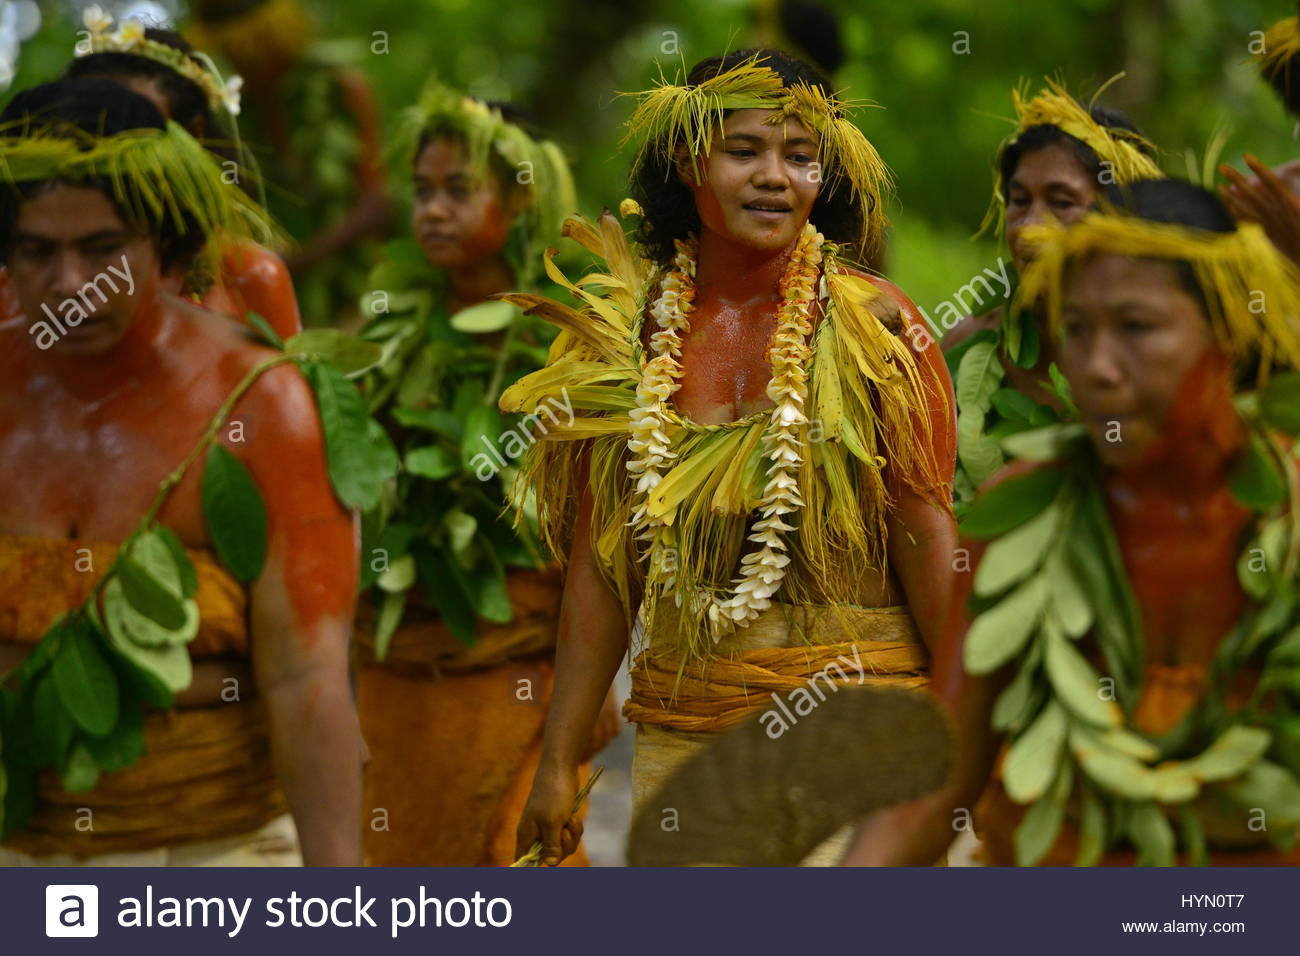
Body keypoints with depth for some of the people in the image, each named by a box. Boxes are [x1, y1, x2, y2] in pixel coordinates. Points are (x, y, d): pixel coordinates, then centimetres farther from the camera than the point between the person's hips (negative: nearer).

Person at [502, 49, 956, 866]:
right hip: (679, 728, 2)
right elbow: (599, 563, 6)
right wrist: (559, 762, 5)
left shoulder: (873, 324, -3)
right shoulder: (627, 332, 4)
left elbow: (927, 537, -3)